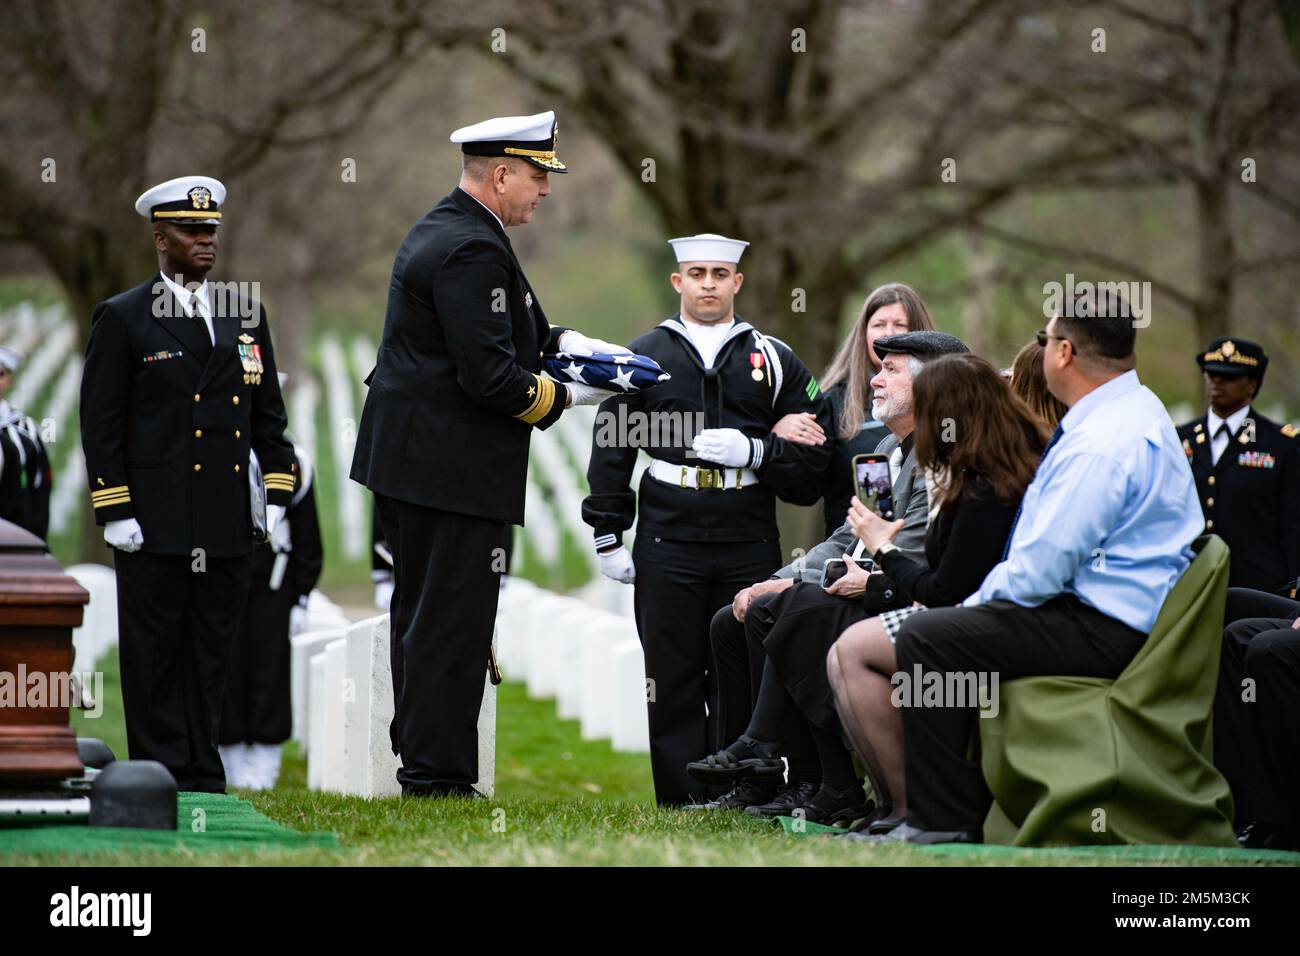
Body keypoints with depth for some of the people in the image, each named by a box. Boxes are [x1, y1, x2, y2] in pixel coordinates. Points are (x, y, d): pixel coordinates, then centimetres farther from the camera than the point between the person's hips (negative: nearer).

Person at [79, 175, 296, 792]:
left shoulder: (247, 315, 14)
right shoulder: (122, 319, 0)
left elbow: (268, 413, 17)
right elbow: (100, 423, -3)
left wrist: (278, 492, 7)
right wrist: (115, 511, -9)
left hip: (226, 528, 4)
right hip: (154, 525, -4)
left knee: (211, 654, 7)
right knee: (154, 654, 0)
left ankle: (203, 776, 13)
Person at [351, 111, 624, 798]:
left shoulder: (441, 229, 13)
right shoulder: (473, 250, -20)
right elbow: (490, 376, -24)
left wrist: (562, 342, 10)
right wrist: (567, 396, -12)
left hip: (405, 459, 11)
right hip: (453, 472, -11)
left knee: (420, 617, 16)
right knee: (452, 621, -5)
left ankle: (418, 758, 24)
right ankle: (436, 775, -2)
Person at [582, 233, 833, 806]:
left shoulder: (774, 361, 10)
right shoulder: (646, 357, 10)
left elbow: (813, 454, 7)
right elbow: (610, 451, 9)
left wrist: (753, 451, -11)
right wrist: (608, 538, 2)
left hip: (749, 550, 0)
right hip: (667, 548, 0)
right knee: (673, 680, 1)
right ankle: (680, 806, 5)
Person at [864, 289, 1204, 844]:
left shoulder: (1101, 443, -21)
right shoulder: (1137, 408, 14)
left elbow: (1037, 570, -22)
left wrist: (975, 606, -6)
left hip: (1103, 632, -11)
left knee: (924, 640, -16)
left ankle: (943, 819, -13)